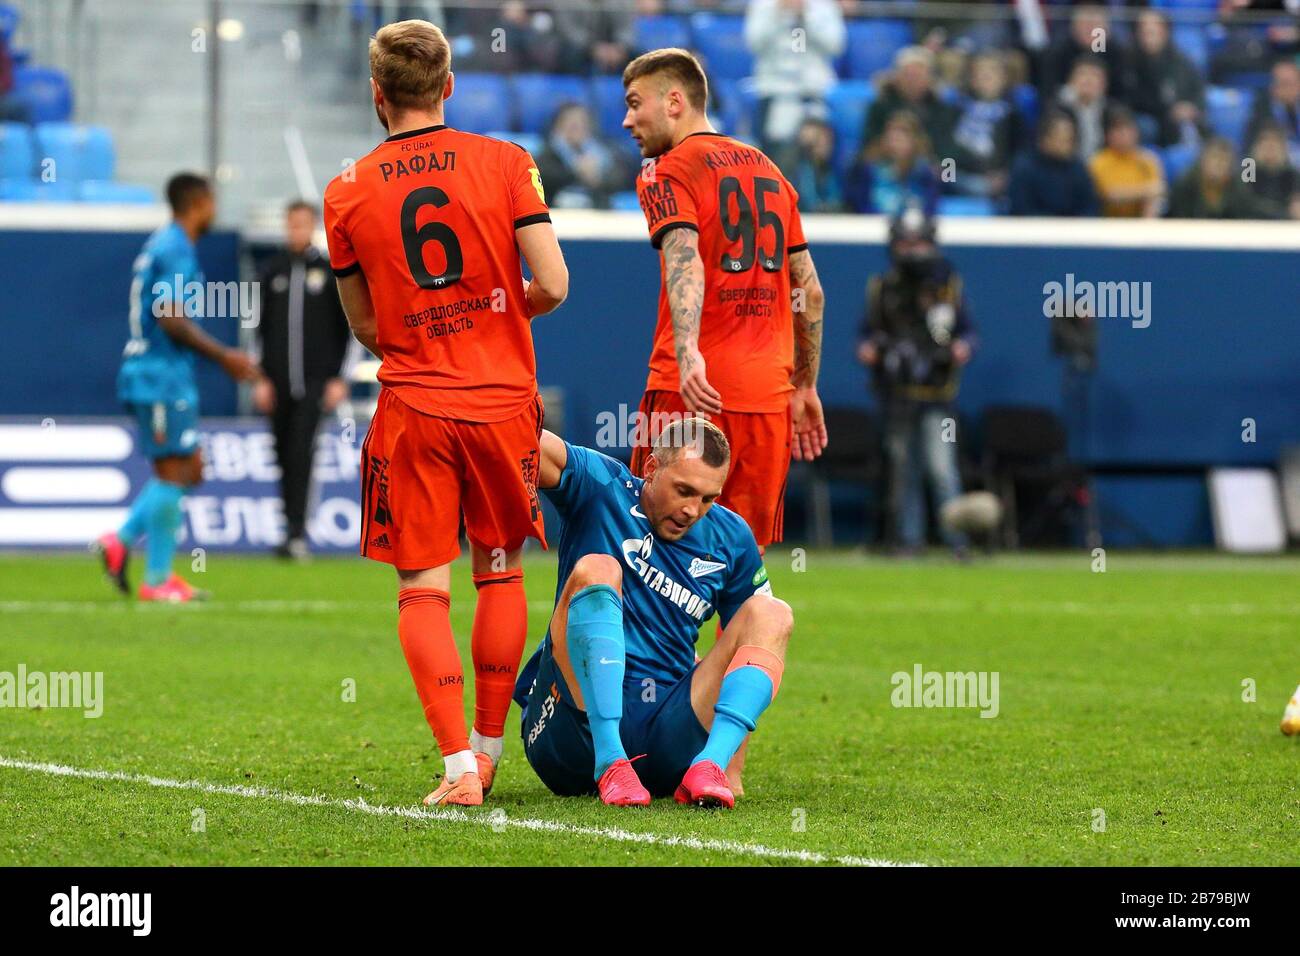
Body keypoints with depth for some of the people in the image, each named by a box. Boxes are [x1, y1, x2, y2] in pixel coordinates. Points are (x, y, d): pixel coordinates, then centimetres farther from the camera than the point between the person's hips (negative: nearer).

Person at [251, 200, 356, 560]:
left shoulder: (329, 271, 4)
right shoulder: (272, 271, 9)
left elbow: (344, 327, 5)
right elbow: (259, 327, 9)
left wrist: (338, 378, -2)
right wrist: (261, 378, 2)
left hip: (314, 380, -3)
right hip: (278, 378, 3)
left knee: (301, 452, -14)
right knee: (284, 454, 6)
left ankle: (296, 533, -18)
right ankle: (293, 528, 17)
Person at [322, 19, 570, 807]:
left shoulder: (347, 194, 0)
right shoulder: (506, 164, -3)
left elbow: (367, 328, 7)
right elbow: (552, 285, -7)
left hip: (413, 410, -1)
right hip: (504, 400, 1)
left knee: (423, 587, 2)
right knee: (501, 573, 16)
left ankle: (459, 765, -11)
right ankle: (487, 750, 22)